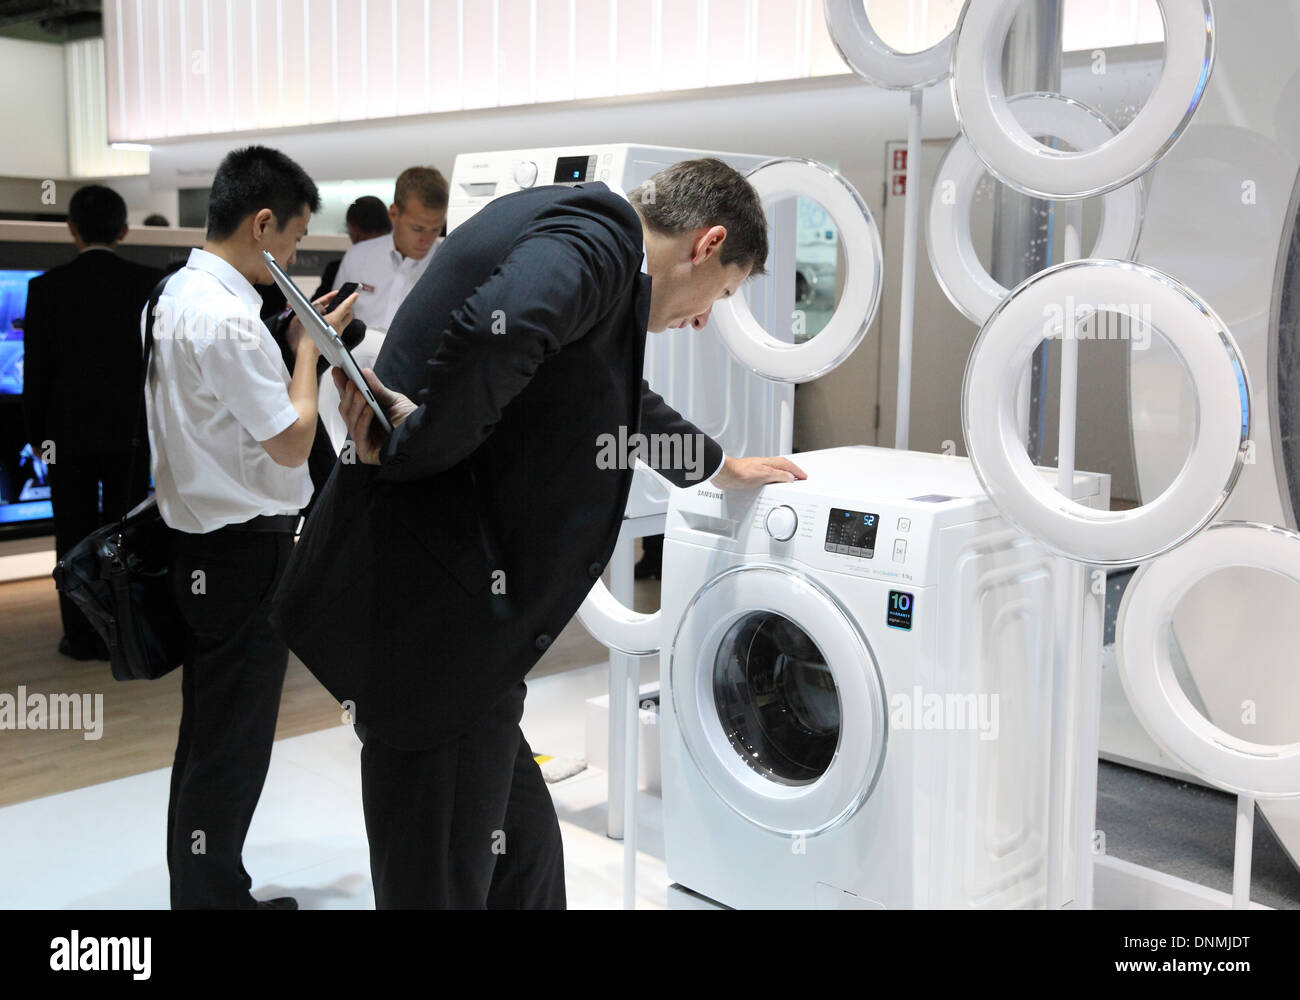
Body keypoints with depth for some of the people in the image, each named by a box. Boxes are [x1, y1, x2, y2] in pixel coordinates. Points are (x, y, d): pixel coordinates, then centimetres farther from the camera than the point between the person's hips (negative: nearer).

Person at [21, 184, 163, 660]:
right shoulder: (151, 284, -5)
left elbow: (37, 369, -4)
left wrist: (37, 433, 7)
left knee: (76, 536, 8)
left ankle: (82, 636, 11)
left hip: (69, 430, -1)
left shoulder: (47, 287, -6)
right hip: (130, 429, 1)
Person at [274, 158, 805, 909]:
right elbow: (497, 329, -36)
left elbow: (616, 393, 39)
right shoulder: (599, 235, -12)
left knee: (523, 862, 19)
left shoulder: (578, 230, 20)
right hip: (431, 615, -10)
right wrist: (410, 446, -19)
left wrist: (720, 468, 52)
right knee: (443, 881, 4)